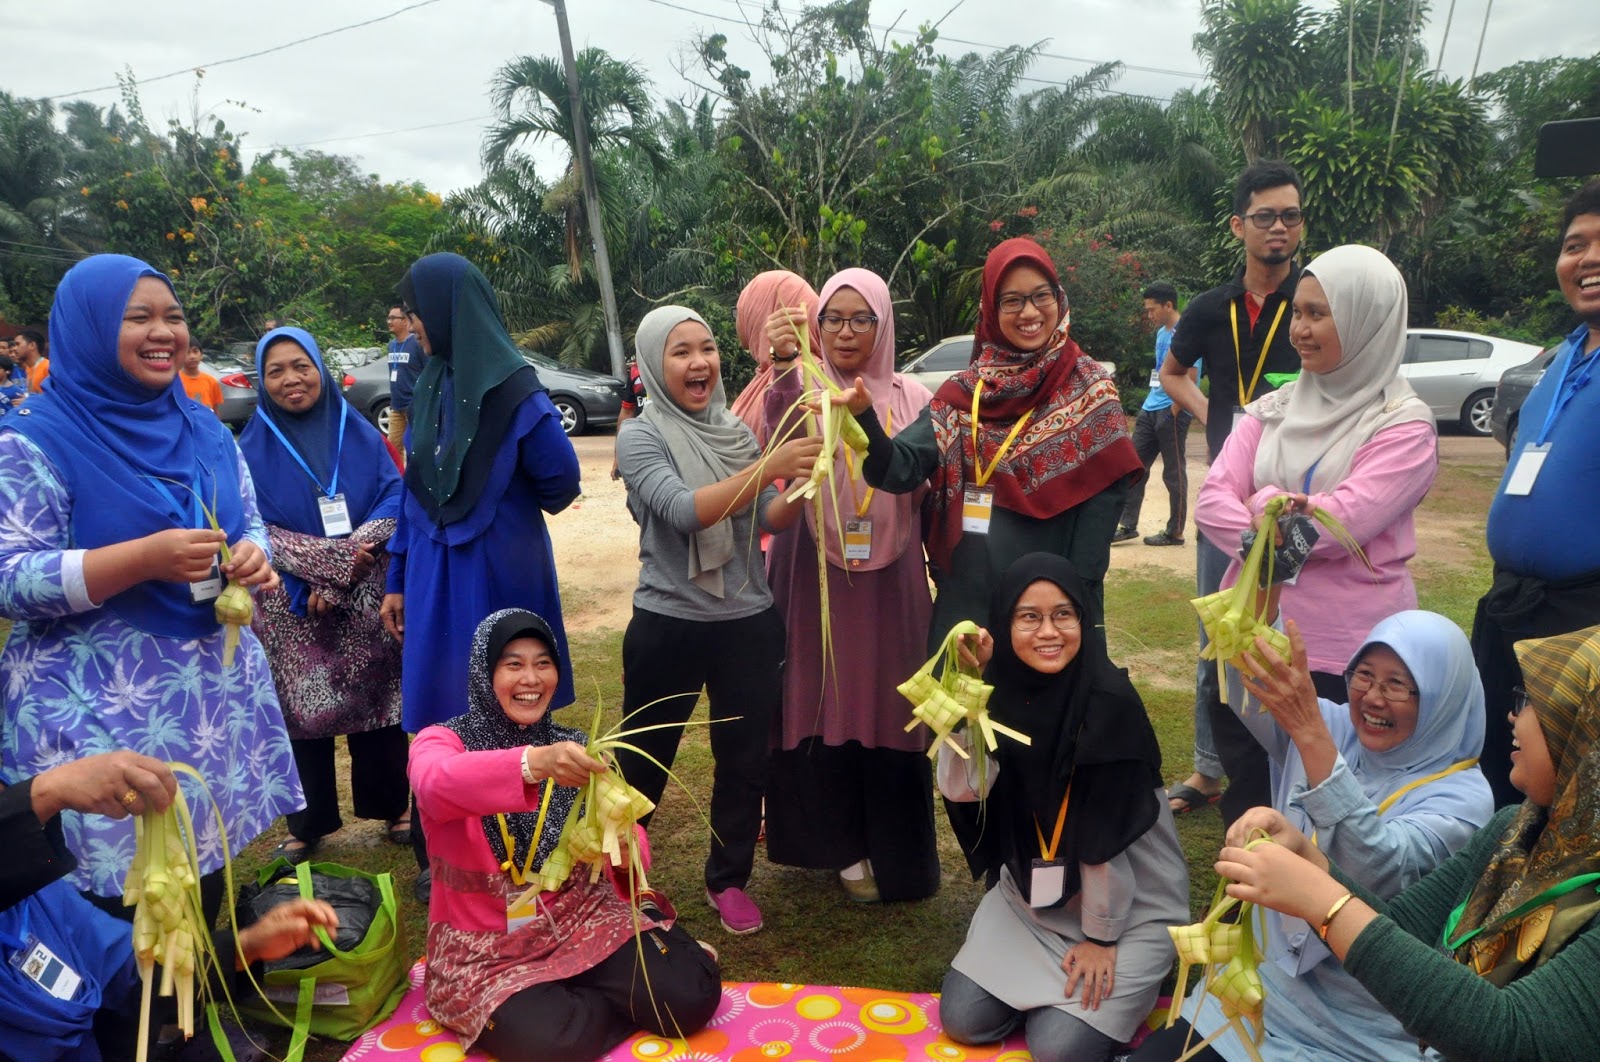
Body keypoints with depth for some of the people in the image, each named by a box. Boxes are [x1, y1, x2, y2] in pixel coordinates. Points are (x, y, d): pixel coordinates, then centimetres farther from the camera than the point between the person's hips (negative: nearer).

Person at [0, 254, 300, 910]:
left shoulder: (204, 429, 9)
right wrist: (145, 558, -25)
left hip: (219, 693, 6)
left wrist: (252, 557, -7)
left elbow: (249, 521, 17)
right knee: (122, 901, 0)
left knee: (207, 887, 14)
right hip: (98, 712, -5)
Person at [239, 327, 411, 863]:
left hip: (366, 598, 1)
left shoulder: (359, 433, 4)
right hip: (291, 606, -1)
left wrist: (355, 552, -17)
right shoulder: (253, 447, 1)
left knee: (376, 699, 6)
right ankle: (306, 824, 20)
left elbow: (395, 498, 0)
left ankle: (393, 807, 22)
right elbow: (254, 527, -5)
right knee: (303, 708, 4)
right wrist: (332, 560, -16)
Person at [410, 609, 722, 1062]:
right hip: (485, 947, -2)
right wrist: (532, 762, -50)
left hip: (579, 920, 2)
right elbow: (436, 787, -33)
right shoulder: (441, 741, -8)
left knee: (690, 995, -20)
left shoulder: (573, 748, 2)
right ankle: (619, 997, 2)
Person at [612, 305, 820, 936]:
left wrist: (800, 486, -20)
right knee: (644, 764, 12)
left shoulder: (738, 430, 4)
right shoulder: (640, 437, -9)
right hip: (668, 626, -4)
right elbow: (685, 511, -24)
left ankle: (728, 880, 33)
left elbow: (770, 520, 0)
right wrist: (768, 467, -34)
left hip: (749, 623, 4)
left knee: (745, 760, 13)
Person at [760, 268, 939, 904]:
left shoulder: (911, 399, 6)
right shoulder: (799, 391, -1)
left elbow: (929, 492, 12)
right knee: (822, 705, 5)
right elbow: (777, 443, -25)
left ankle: (891, 852, 25)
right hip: (816, 578, -1)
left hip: (890, 582, 2)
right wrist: (783, 369, -42)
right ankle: (840, 846, 25)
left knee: (887, 709, 7)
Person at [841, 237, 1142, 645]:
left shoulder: (1089, 387, -2)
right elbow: (900, 471, -8)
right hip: (966, 595, 2)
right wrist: (864, 416, -27)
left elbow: (1105, 494, -5)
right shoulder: (962, 392, 2)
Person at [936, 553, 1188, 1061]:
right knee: (962, 1019, -3)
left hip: (1131, 901, -4)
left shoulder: (1110, 701, -25)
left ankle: (1124, 986, 15)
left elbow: (1108, 831, -20)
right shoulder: (1001, 689, -10)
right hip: (1032, 890, 5)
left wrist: (1101, 936, -13)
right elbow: (961, 789, -20)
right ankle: (1041, 981, 24)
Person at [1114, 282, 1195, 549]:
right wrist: (1146, 409, 18)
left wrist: (1173, 413, -18)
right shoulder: (1161, 333, 14)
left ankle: (1175, 532, 9)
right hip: (1150, 408, 9)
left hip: (1171, 413, -9)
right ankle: (1128, 525, 13)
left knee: (1174, 474, 0)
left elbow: (1189, 379, -17)